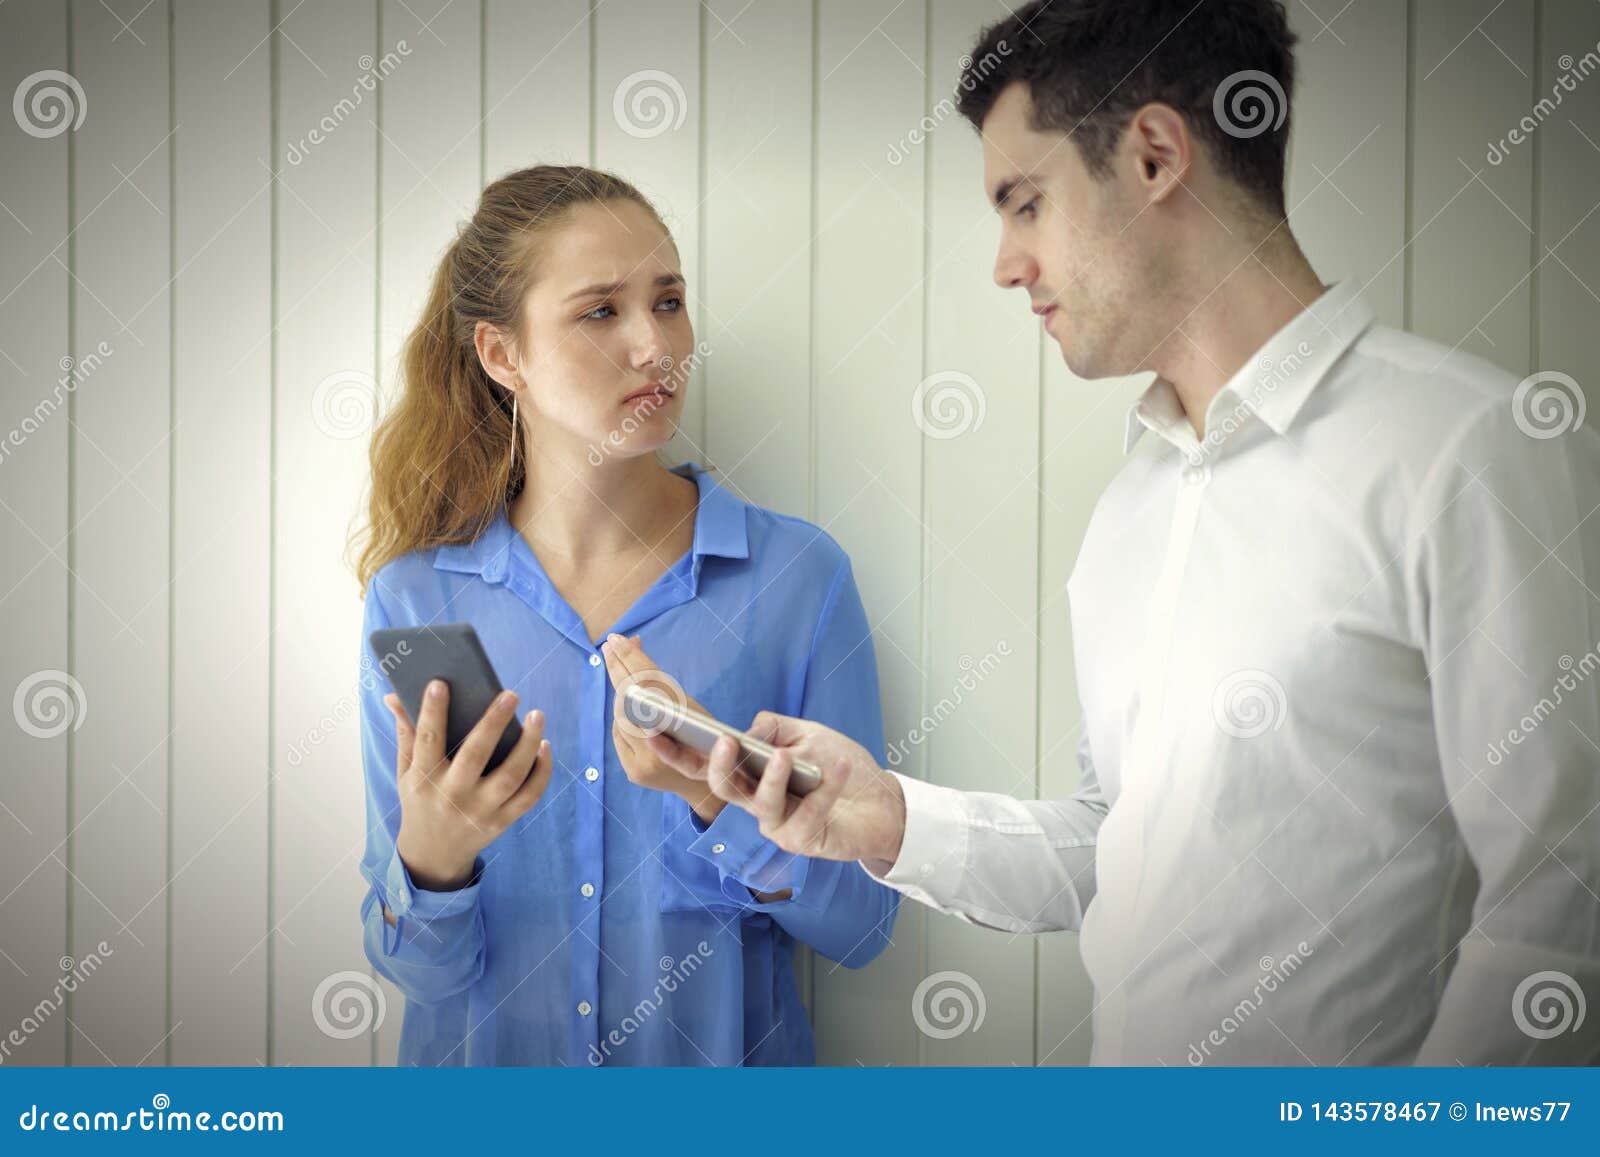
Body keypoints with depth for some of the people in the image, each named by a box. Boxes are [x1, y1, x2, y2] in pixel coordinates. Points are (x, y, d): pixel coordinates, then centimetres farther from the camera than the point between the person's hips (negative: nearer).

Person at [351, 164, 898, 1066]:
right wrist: (430, 855, -24)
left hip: (723, 1060, -1)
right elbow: (417, 967, -5)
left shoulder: (798, 575, -9)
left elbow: (862, 924, -8)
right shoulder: (414, 598, -6)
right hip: (488, 1062, 2)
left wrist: (720, 794, -22)